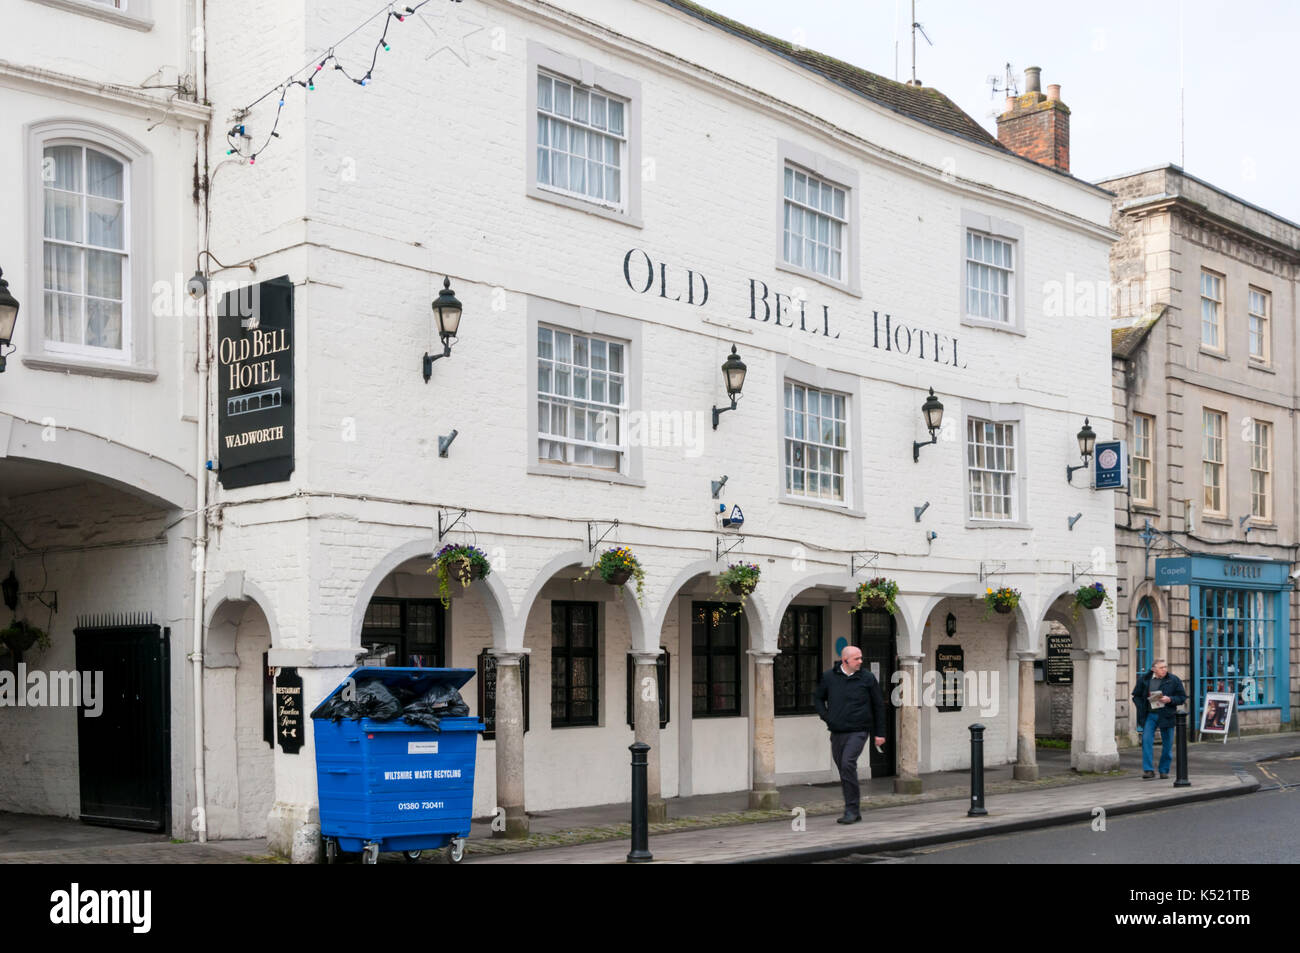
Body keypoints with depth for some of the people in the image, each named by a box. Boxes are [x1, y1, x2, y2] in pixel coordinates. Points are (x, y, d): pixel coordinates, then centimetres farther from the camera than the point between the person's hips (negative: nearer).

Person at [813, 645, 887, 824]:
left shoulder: (867, 678, -1)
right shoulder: (829, 676, 4)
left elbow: (879, 705, 7)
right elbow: (817, 697, 19)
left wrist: (879, 732, 6)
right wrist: (825, 717, 3)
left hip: (858, 731, -4)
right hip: (837, 732, 4)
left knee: (848, 764, -21)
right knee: (843, 769, 8)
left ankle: (851, 810, -16)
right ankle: (854, 812, 20)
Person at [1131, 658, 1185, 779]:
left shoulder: (1174, 680, 1)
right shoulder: (1144, 680, 3)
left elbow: (1182, 697, 3)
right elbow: (1136, 696, 13)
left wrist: (1170, 700, -15)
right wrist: (1142, 708, -4)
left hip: (1166, 716, 0)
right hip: (1149, 715, 0)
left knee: (1167, 744, 6)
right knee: (1146, 740, -12)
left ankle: (1164, 770, 20)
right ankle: (1148, 770, -10)